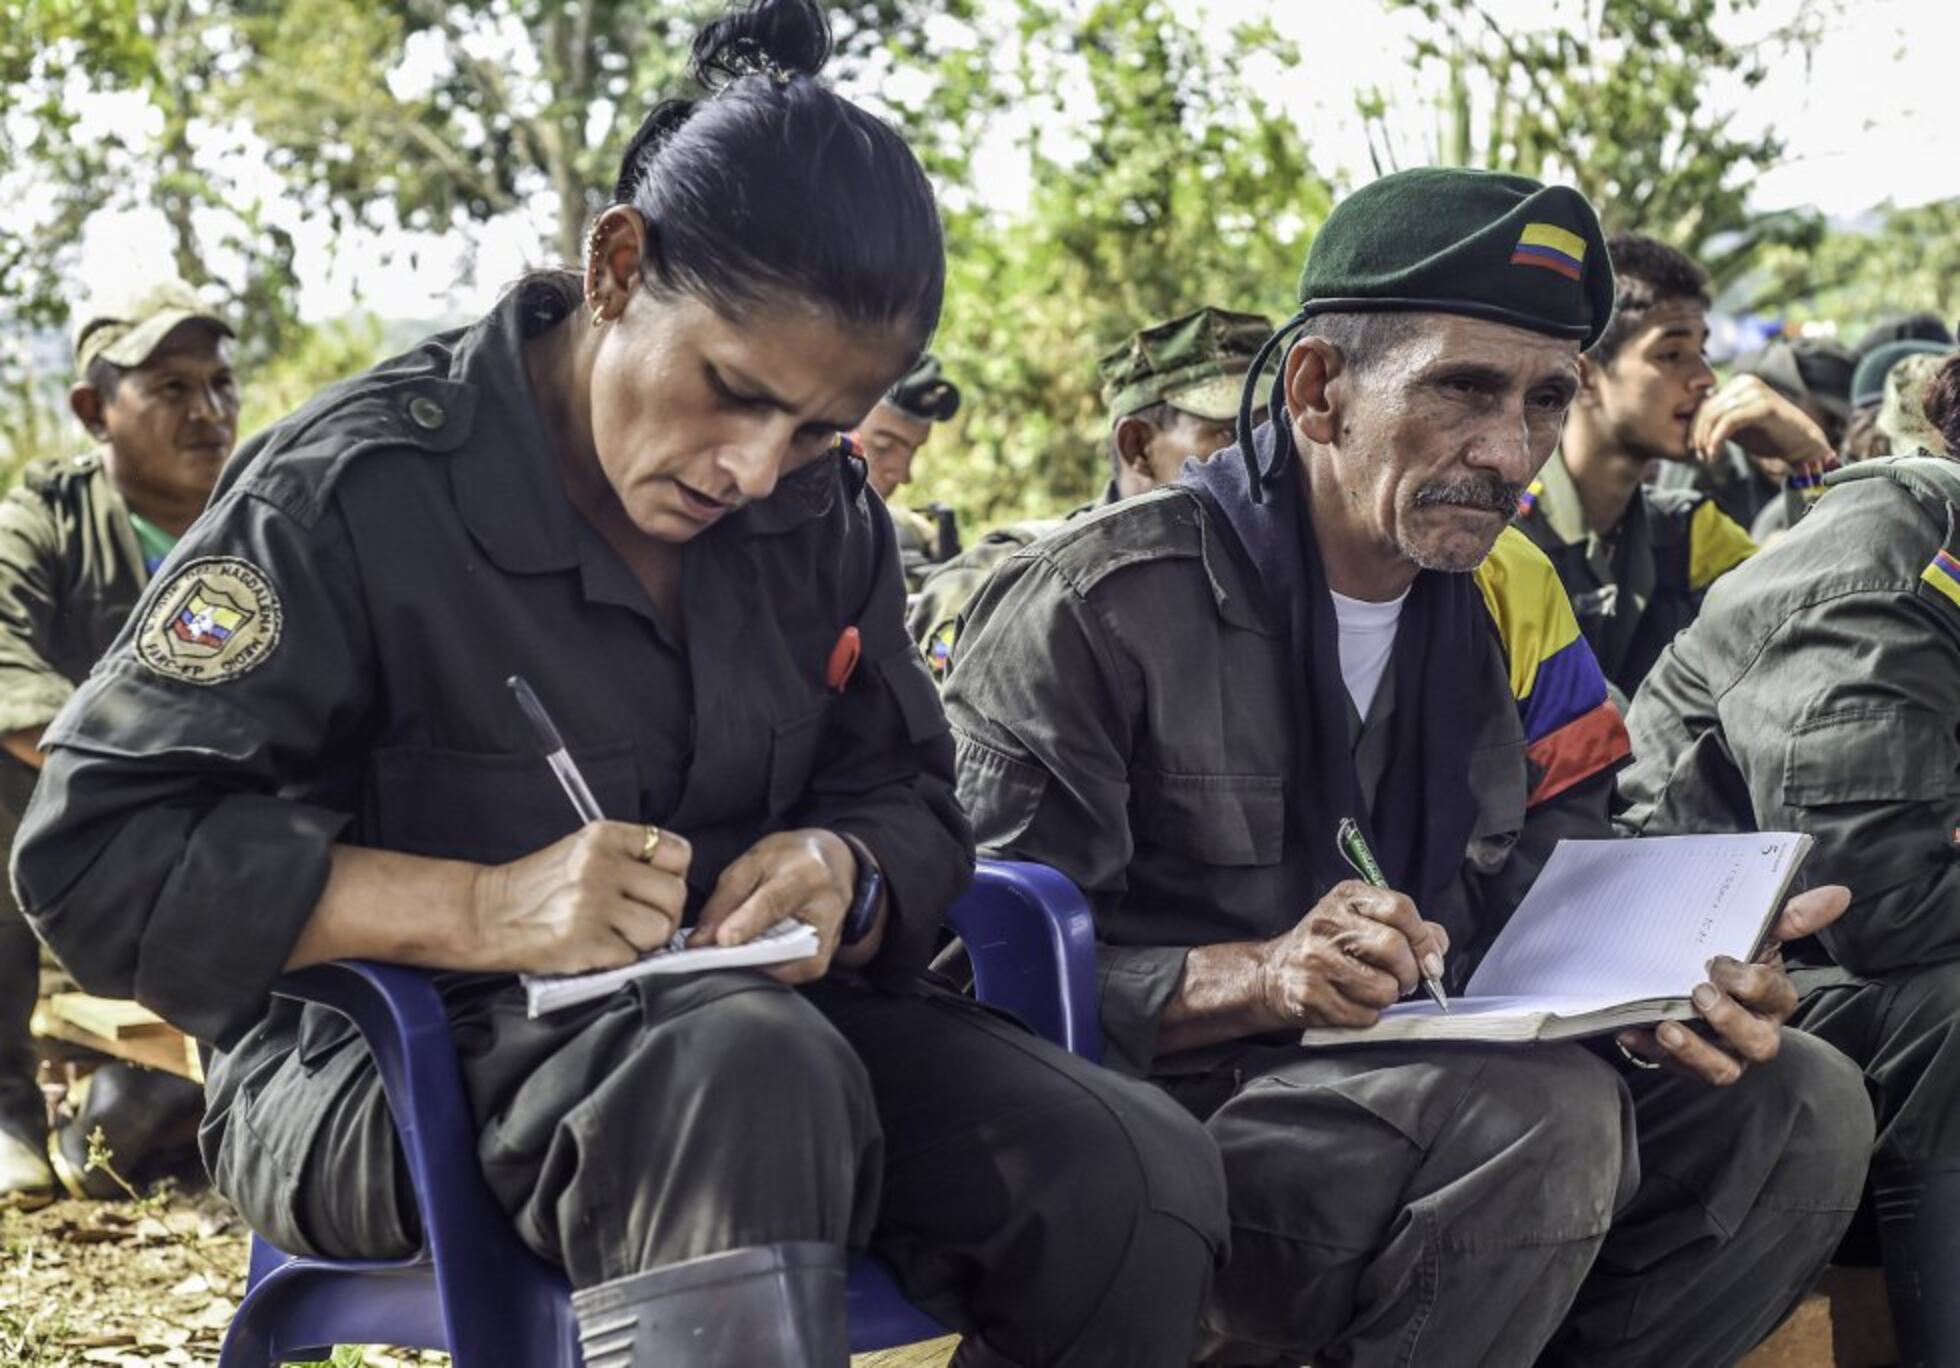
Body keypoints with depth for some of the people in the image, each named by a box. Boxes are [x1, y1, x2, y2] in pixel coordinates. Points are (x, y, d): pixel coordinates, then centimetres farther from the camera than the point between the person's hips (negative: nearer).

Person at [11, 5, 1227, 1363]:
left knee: (1140, 1176, -20)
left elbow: (914, 805, 14)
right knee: (752, 1074, -39)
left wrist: (845, 876, -13)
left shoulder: (823, 515, 6)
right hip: (384, 1078, -5)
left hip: (757, 1015, 6)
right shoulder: (357, 491, -11)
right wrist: (484, 908, -26)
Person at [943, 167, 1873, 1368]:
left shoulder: (1511, 603, 11)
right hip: (1167, 1121, -7)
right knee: (1541, 1109, -31)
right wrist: (1256, 979, -28)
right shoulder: (1100, 607, -10)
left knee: (1804, 1102, -9)